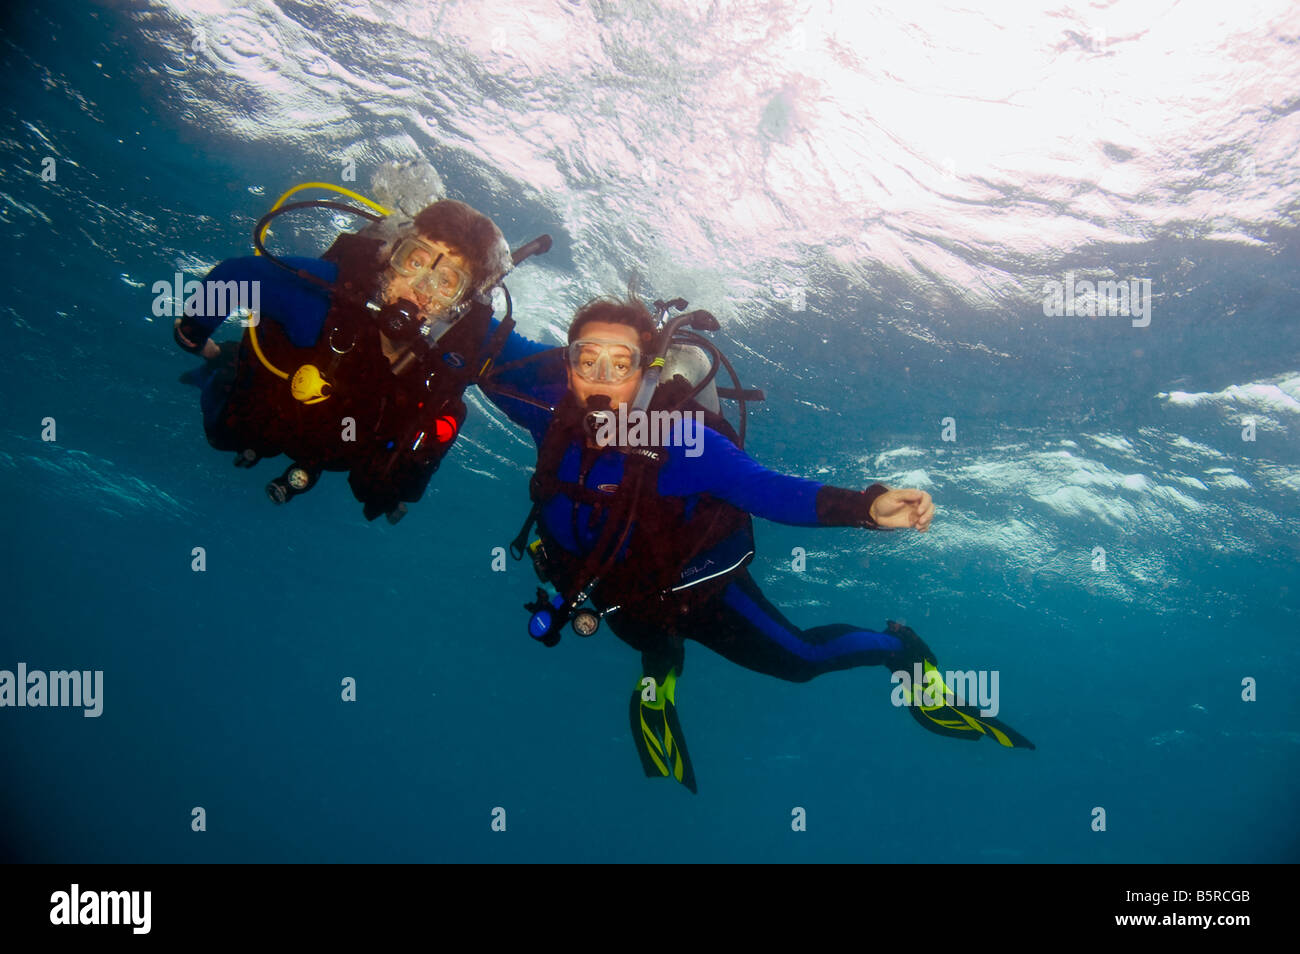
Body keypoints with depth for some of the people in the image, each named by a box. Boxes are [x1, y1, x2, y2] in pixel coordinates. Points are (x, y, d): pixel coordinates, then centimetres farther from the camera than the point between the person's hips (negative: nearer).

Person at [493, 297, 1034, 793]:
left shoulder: (678, 441, -37)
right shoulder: (552, 411, -26)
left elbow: (769, 490, -43)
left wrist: (868, 507, -55)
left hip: (691, 588, -3)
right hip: (606, 591, 3)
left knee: (796, 658, 10)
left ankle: (899, 648, 38)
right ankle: (661, 662, 67)